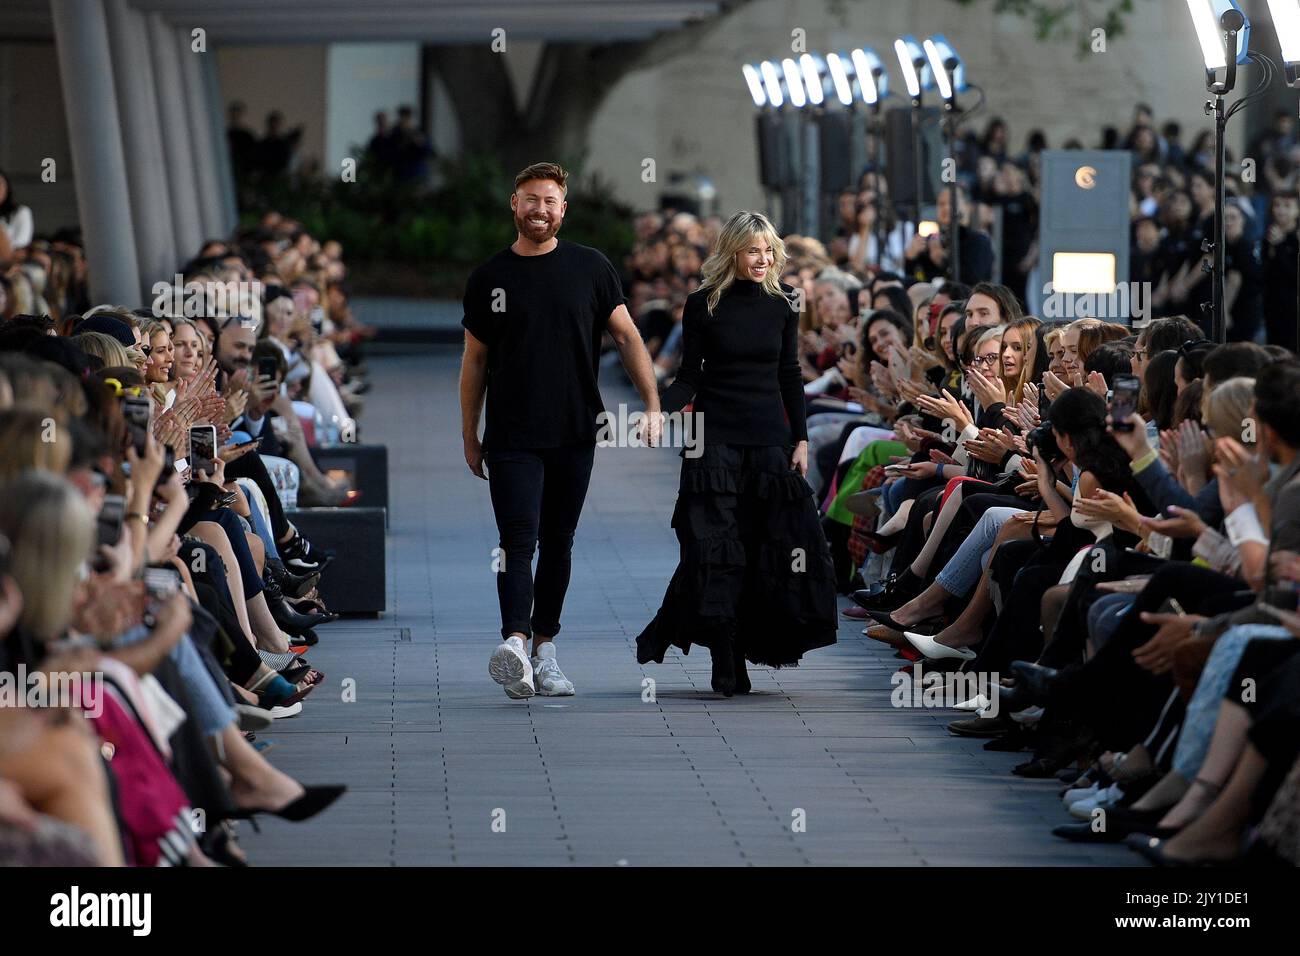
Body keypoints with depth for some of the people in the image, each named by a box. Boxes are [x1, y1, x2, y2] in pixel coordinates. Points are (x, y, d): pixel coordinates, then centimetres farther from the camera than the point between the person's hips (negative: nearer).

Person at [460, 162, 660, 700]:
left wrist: (652, 403, -3)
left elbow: (627, 337, 7)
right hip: (512, 436, -2)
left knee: (558, 545, 8)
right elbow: (474, 361, 10)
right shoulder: (489, 278, 5)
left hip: (574, 433, 2)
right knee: (519, 541, -14)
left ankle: (544, 651, 17)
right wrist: (470, 438, 9)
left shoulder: (590, 268, 5)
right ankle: (514, 643, -30)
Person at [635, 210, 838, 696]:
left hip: (770, 437, 2)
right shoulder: (703, 305, -1)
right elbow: (689, 376, -1)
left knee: (779, 545, -2)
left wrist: (800, 438, 4)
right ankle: (727, 666, -5)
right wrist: (660, 411, -18)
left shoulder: (783, 302, 6)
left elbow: (790, 375, 10)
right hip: (716, 438, -2)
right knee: (716, 550, -7)